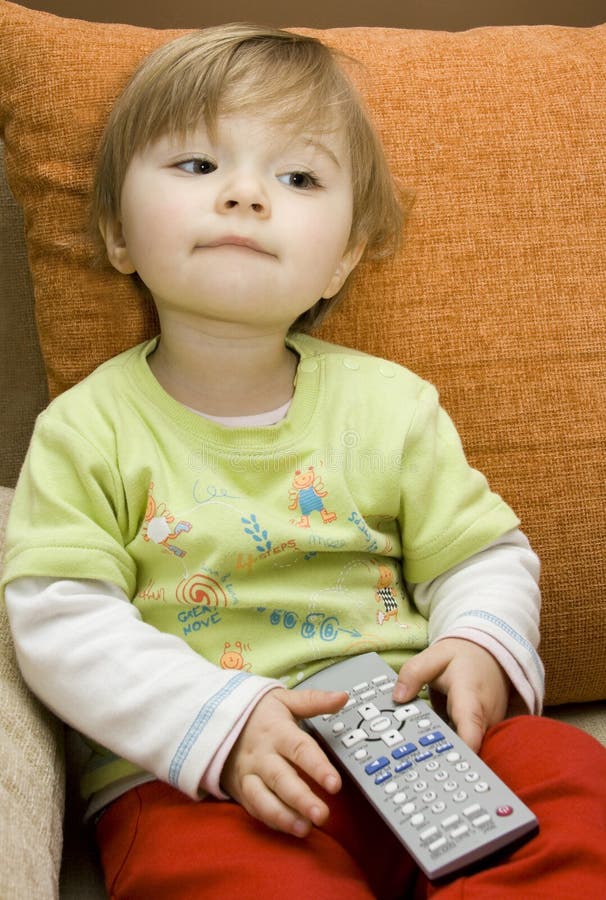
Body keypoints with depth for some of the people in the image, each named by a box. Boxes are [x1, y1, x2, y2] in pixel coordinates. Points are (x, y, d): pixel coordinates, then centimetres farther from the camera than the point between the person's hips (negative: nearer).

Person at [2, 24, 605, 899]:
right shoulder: (89, 429, -2)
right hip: (191, 780, -3)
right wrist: (220, 721, -20)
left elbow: (483, 554, 12)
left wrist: (481, 646, -11)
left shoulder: (389, 402, 6)